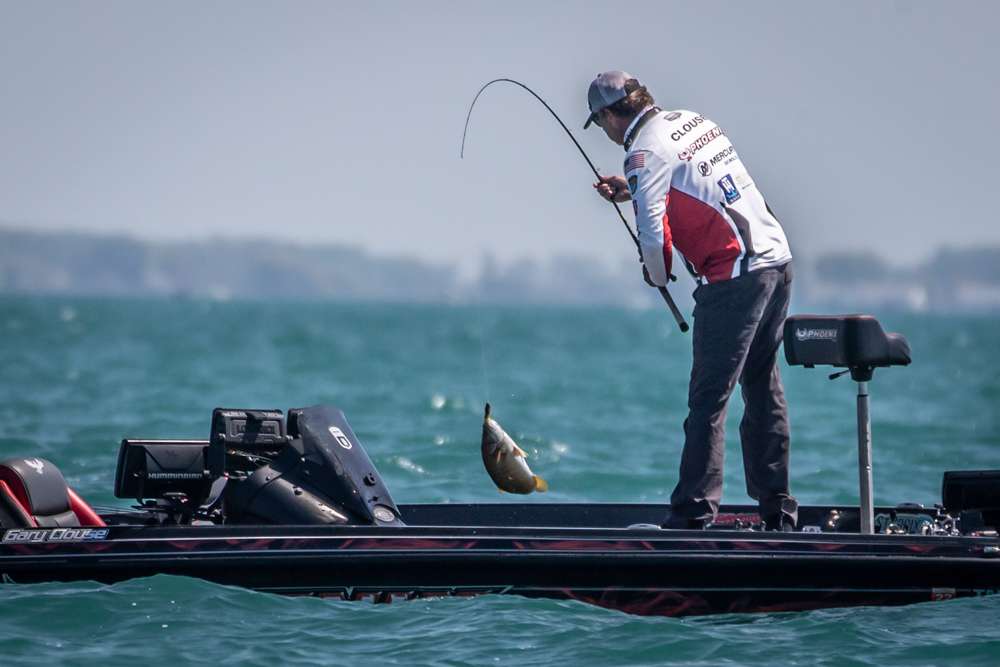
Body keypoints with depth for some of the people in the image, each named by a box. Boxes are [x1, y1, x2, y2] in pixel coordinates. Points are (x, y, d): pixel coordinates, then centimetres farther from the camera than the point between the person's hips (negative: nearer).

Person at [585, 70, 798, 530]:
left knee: (708, 399, -7)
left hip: (734, 278, -9)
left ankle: (693, 513, -10)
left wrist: (656, 275, 3)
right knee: (763, 388, 16)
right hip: (777, 260, 9)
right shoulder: (691, 121, 15)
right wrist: (631, 191, 29)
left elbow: (654, 234, -17)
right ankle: (777, 510, 21)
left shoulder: (645, 152, -10)